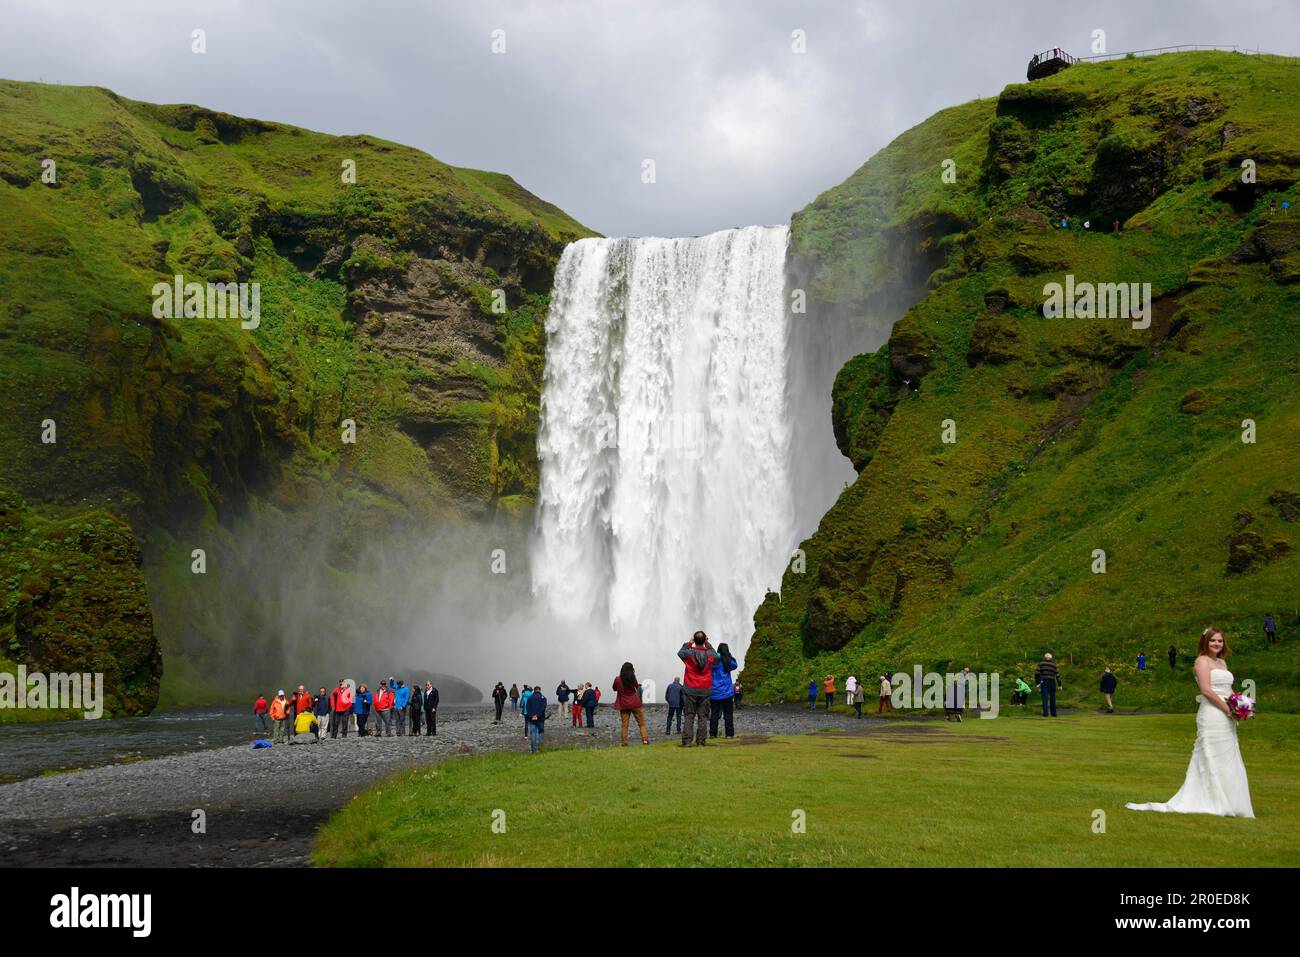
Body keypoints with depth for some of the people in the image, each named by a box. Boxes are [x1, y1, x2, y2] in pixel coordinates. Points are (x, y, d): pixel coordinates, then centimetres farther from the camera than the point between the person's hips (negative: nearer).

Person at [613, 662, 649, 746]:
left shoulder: (617, 680, -4)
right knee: (641, 723, 7)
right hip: (635, 704, -1)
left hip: (624, 705, 1)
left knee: (624, 725, 3)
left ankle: (624, 742, -2)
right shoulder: (633, 678, -5)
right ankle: (645, 740, -2)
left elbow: (614, 689, 13)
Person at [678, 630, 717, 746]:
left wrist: (689, 643, 16)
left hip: (691, 690, -1)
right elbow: (716, 656, 20)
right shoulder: (709, 654, -5)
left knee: (689, 716, 2)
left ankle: (686, 741, -4)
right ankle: (700, 741, 5)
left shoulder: (689, 653, -10)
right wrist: (708, 644, 20)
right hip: (705, 690, 1)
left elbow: (680, 653, 12)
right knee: (702, 716, 7)